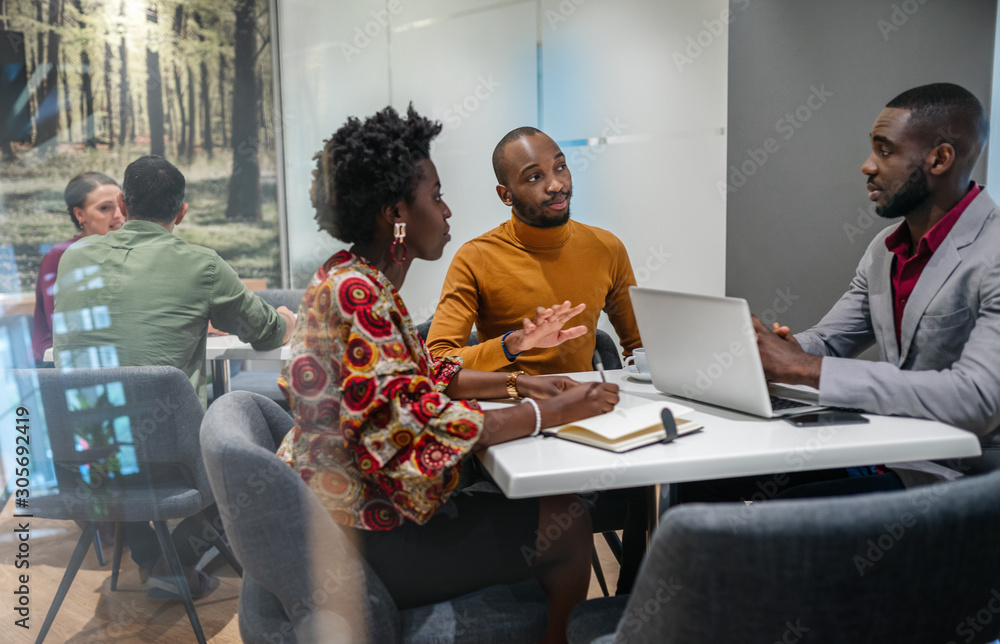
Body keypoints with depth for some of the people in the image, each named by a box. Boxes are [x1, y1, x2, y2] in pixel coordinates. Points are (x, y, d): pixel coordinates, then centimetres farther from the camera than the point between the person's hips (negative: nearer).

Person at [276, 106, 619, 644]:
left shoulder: (356, 278, 7)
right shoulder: (357, 295, -24)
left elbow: (423, 375, 14)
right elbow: (419, 426, -27)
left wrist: (518, 384, 5)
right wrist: (551, 412, -20)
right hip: (364, 534, -9)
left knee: (558, 507, 12)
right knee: (568, 526, -4)